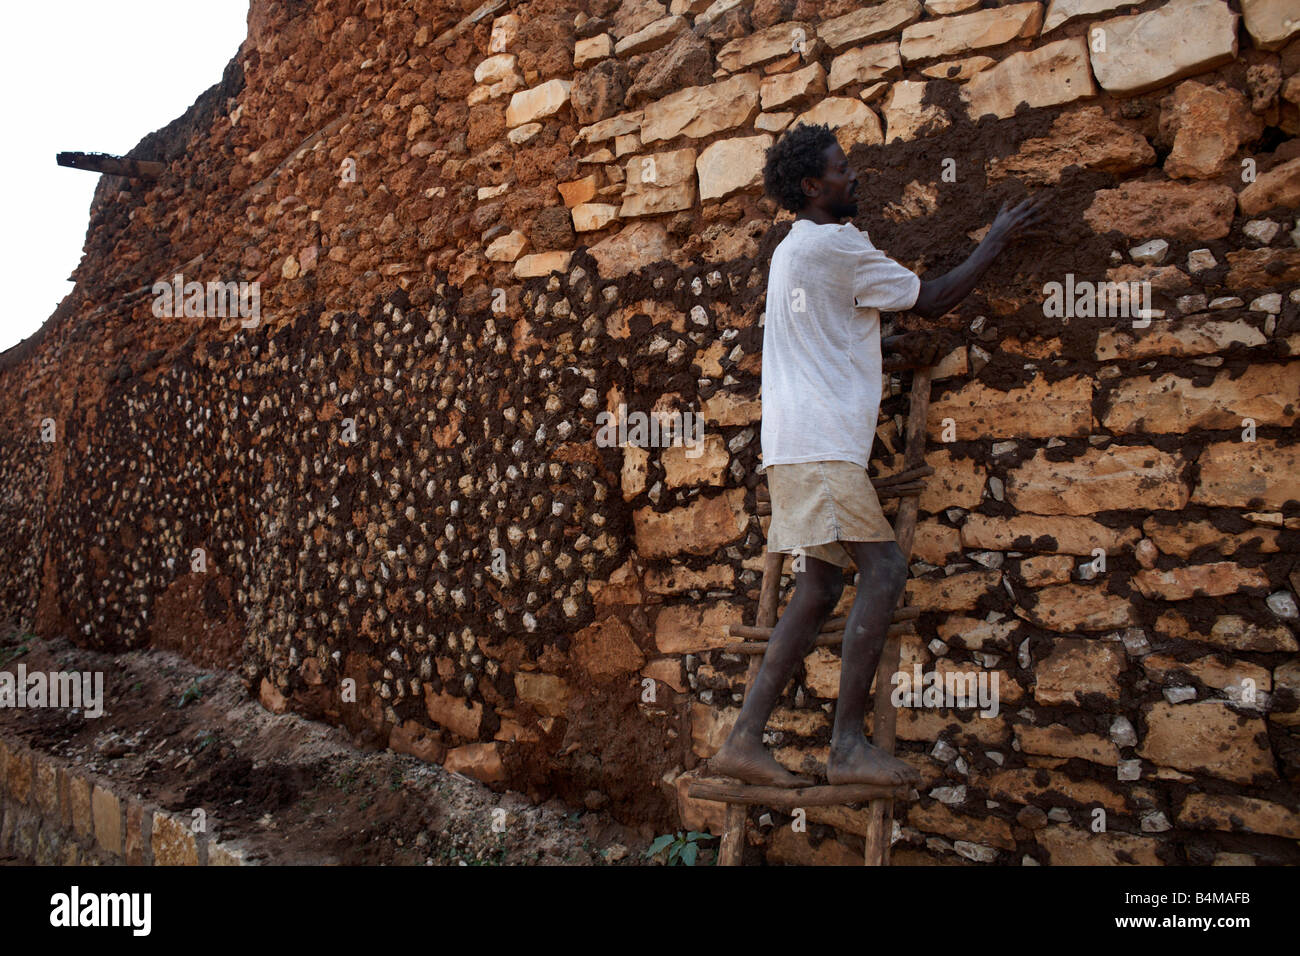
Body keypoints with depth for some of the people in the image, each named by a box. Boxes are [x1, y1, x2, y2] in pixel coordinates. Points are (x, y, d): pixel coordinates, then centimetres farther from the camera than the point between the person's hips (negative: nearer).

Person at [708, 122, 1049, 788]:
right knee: (884, 567, -12)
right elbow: (932, 300, 0)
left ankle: (744, 739, 4)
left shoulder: (791, 249, 24)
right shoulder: (836, 245, -6)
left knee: (820, 587, 6)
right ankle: (848, 744, -11)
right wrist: (999, 237, 12)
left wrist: (897, 343, 21)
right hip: (820, 442, -10)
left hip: (797, 444, 10)